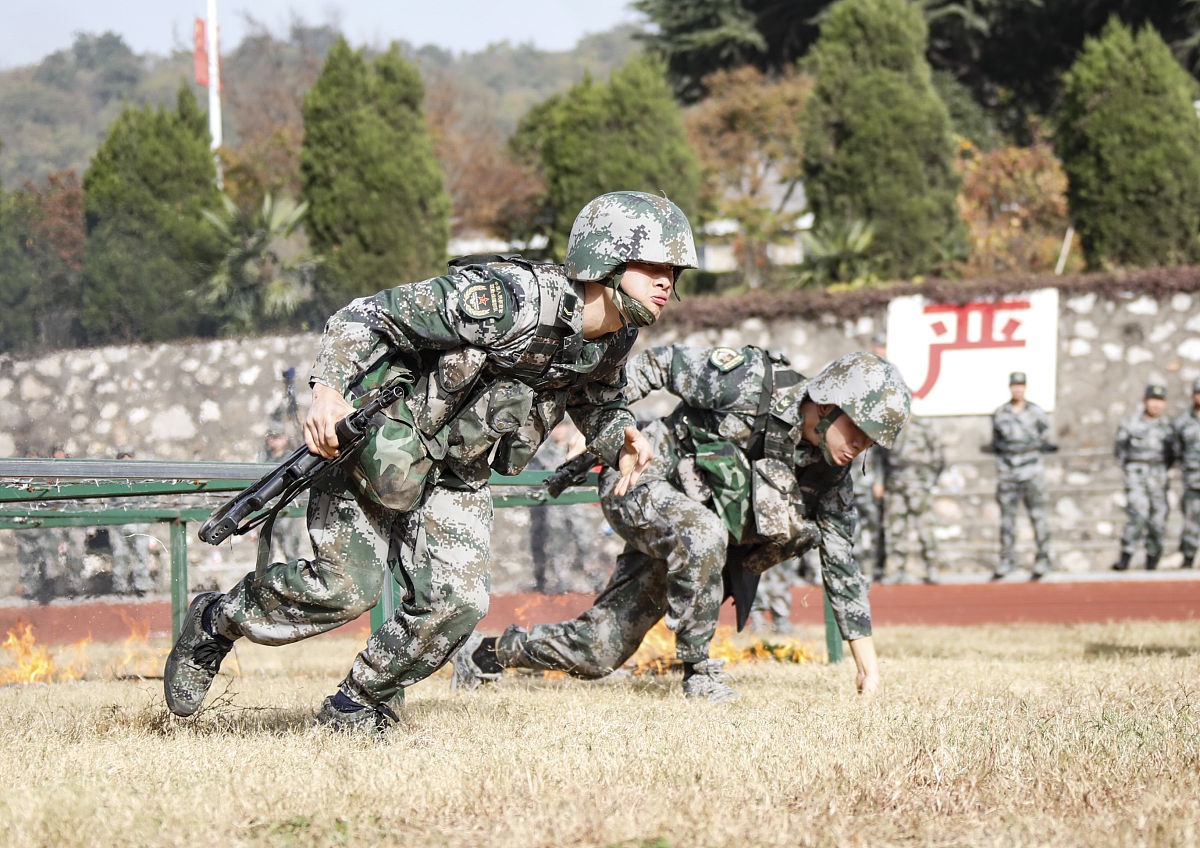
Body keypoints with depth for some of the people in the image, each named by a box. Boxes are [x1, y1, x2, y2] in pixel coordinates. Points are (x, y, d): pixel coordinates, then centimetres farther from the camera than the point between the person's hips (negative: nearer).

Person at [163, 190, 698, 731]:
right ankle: (215, 622, 17)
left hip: (457, 477, 7)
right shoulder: (505, 299, -30)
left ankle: (357, 707, 13)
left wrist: (620, 439, -5)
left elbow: (597, 400, 19)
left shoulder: (613, 341, -6)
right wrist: (328, 389, -39)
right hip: (380, 451, -7)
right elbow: (367, 316, -25)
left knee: (456, 602, -9)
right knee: (345, 589, -10)